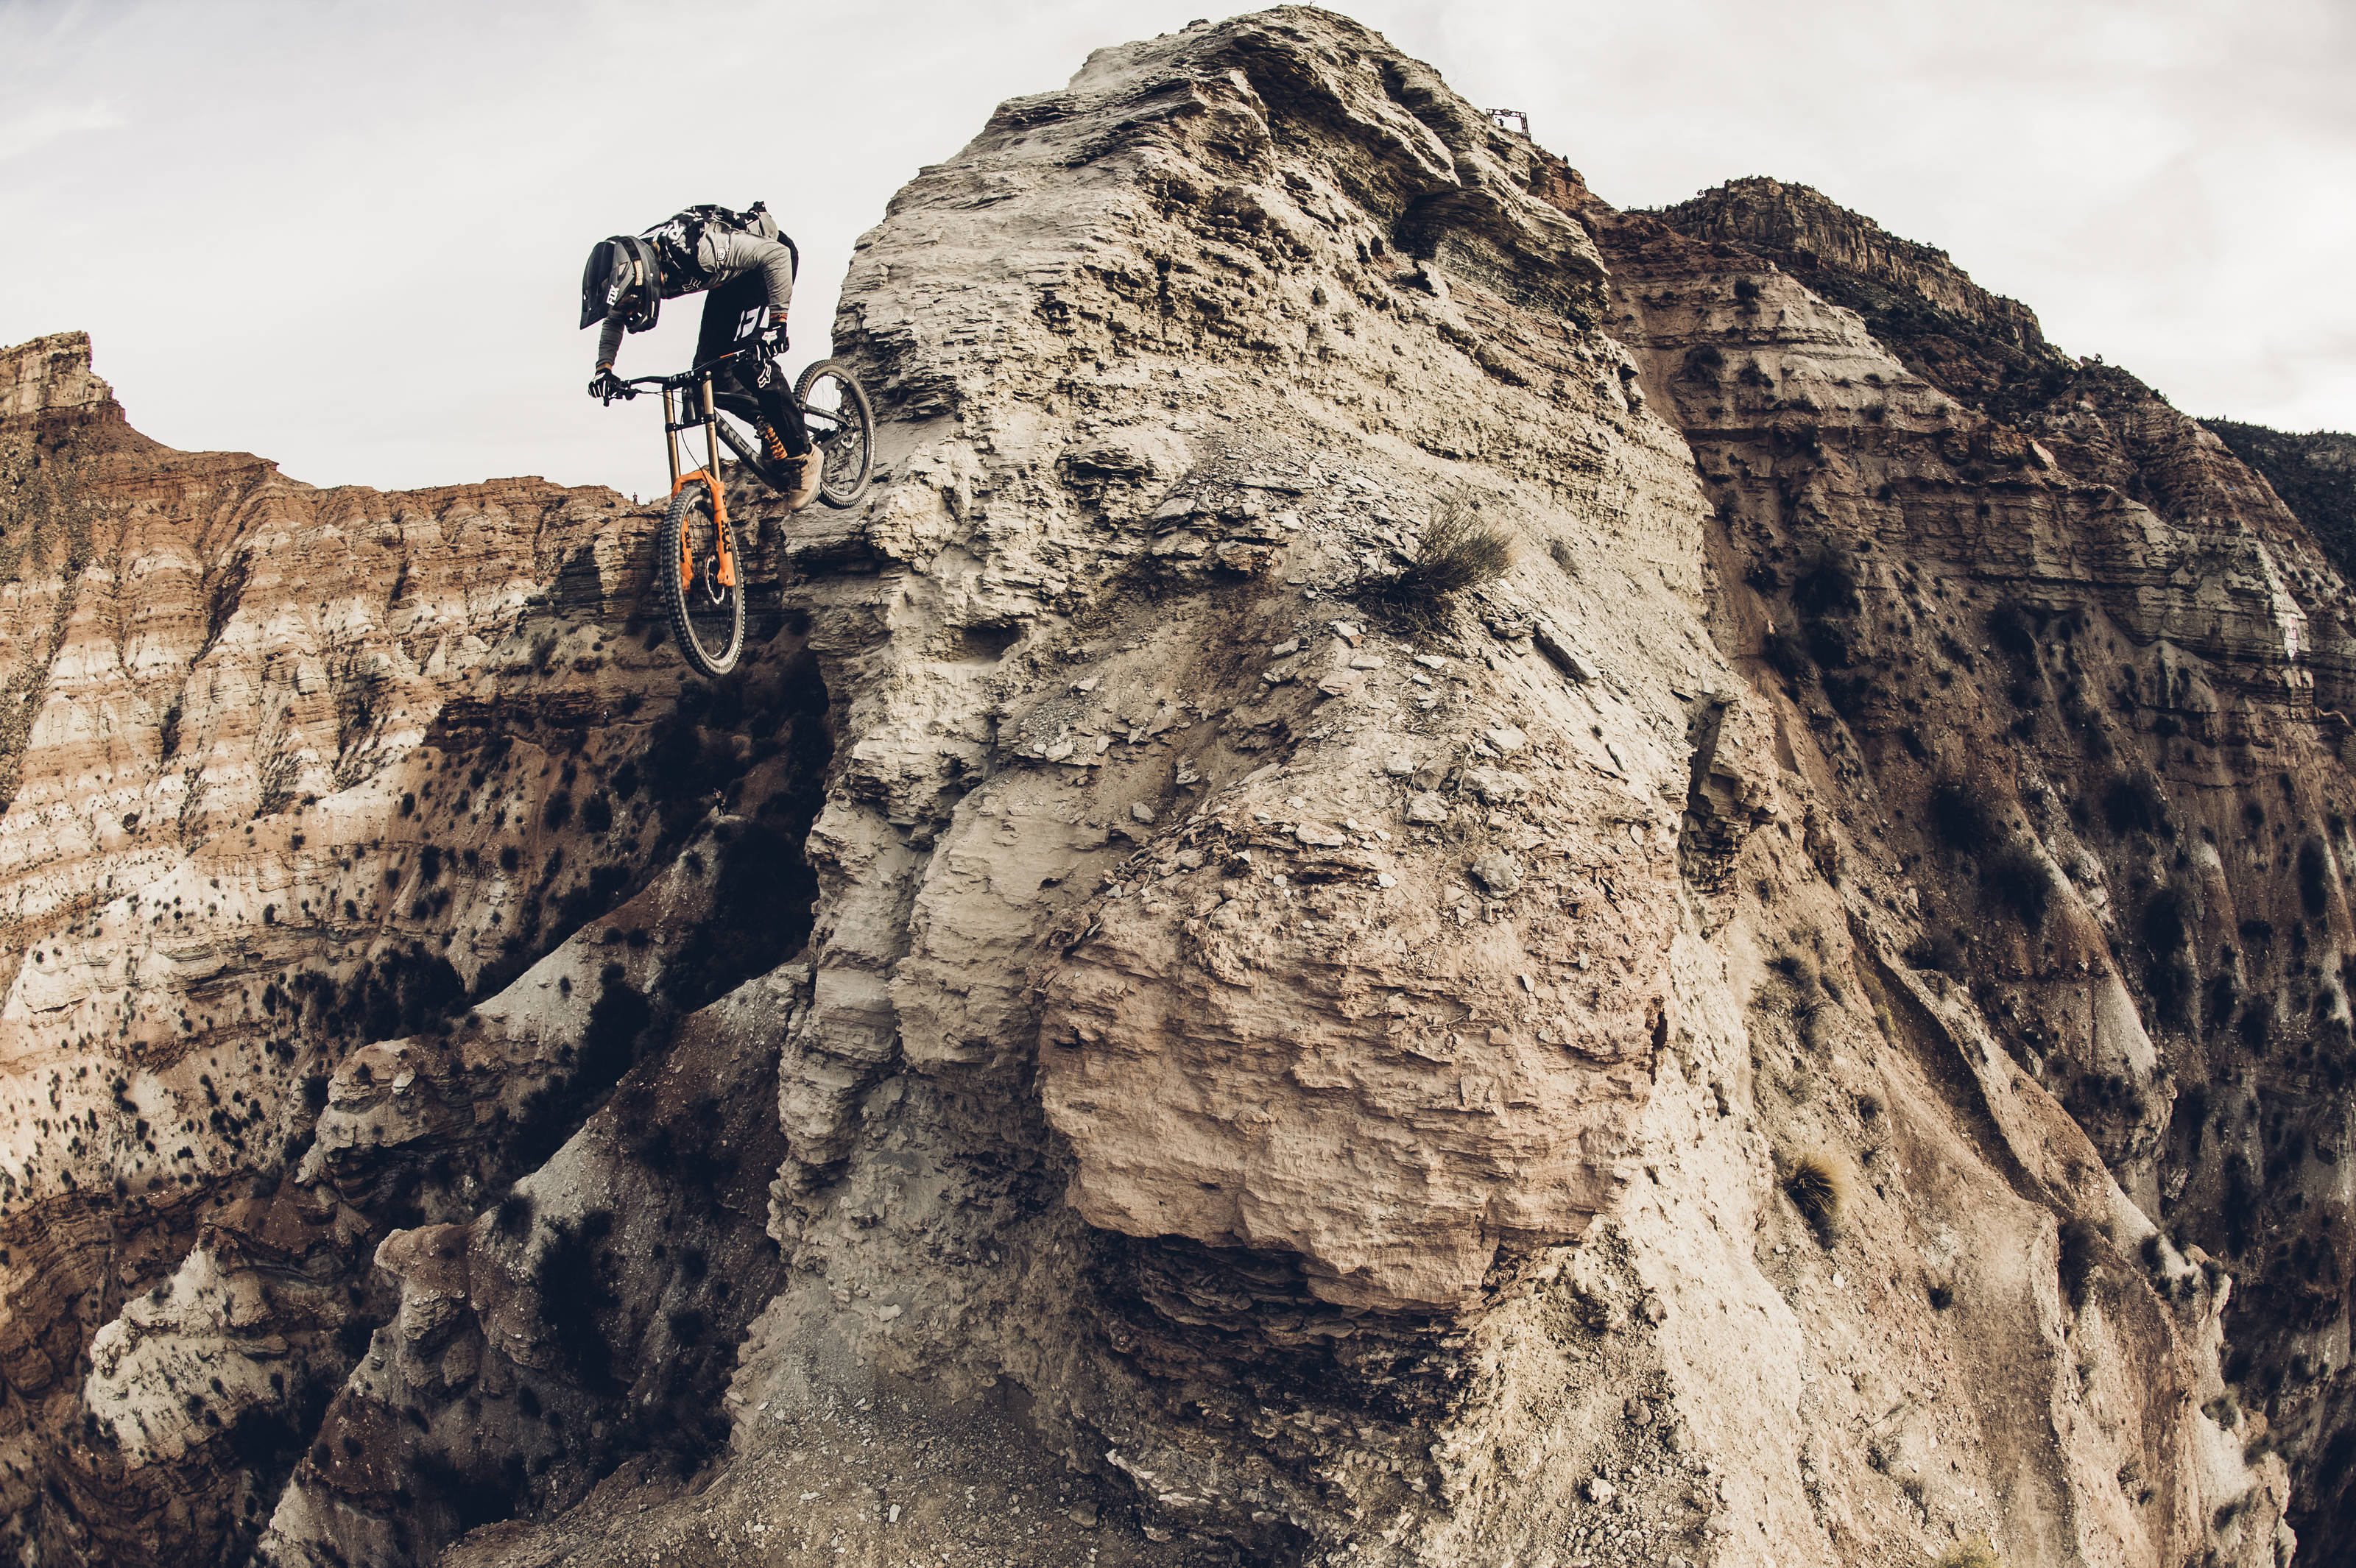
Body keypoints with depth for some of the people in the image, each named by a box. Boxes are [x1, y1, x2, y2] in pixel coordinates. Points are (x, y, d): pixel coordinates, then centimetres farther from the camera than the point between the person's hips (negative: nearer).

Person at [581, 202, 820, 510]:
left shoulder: (695, 249, -40)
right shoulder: (629, 267, -17)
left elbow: (777, 255, -35)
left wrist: (776, 322, -35)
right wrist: (604, 368, -9)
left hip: (769, 258, -7)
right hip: (730, 279, 8)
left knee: (751, 363, -21)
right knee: (711, 371, -6)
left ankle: (801, 456, -9)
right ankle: (772, 431, 13)